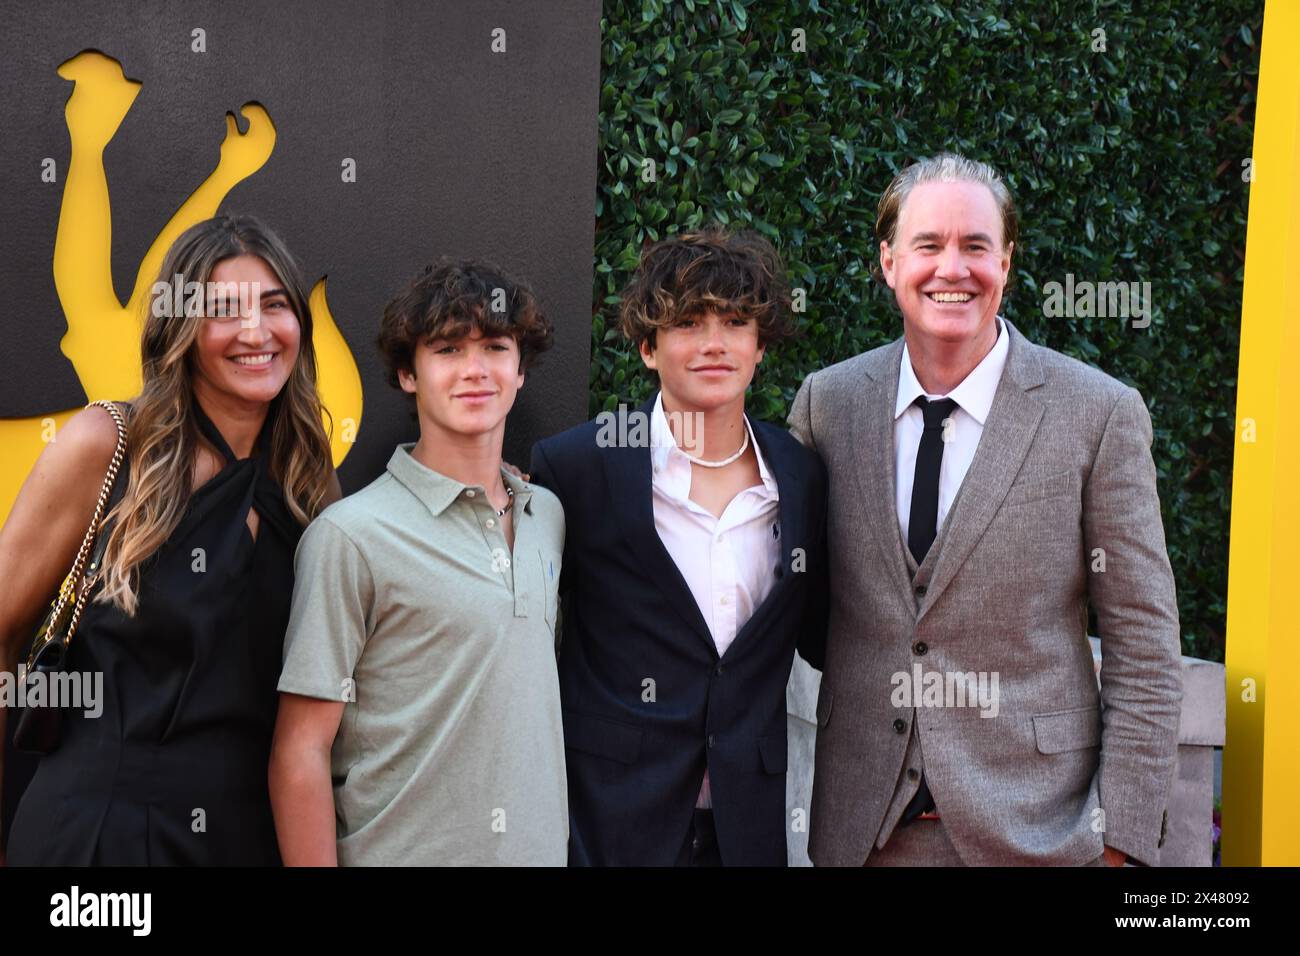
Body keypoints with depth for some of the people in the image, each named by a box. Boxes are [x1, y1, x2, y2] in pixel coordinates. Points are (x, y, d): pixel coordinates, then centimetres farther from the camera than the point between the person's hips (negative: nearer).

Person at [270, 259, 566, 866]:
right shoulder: (351, 535, -13)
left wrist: (559, 840, 10)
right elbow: (299, 754, -13)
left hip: (543, 848, 6)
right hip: (400, 852, -5)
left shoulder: (547, 515, 6)